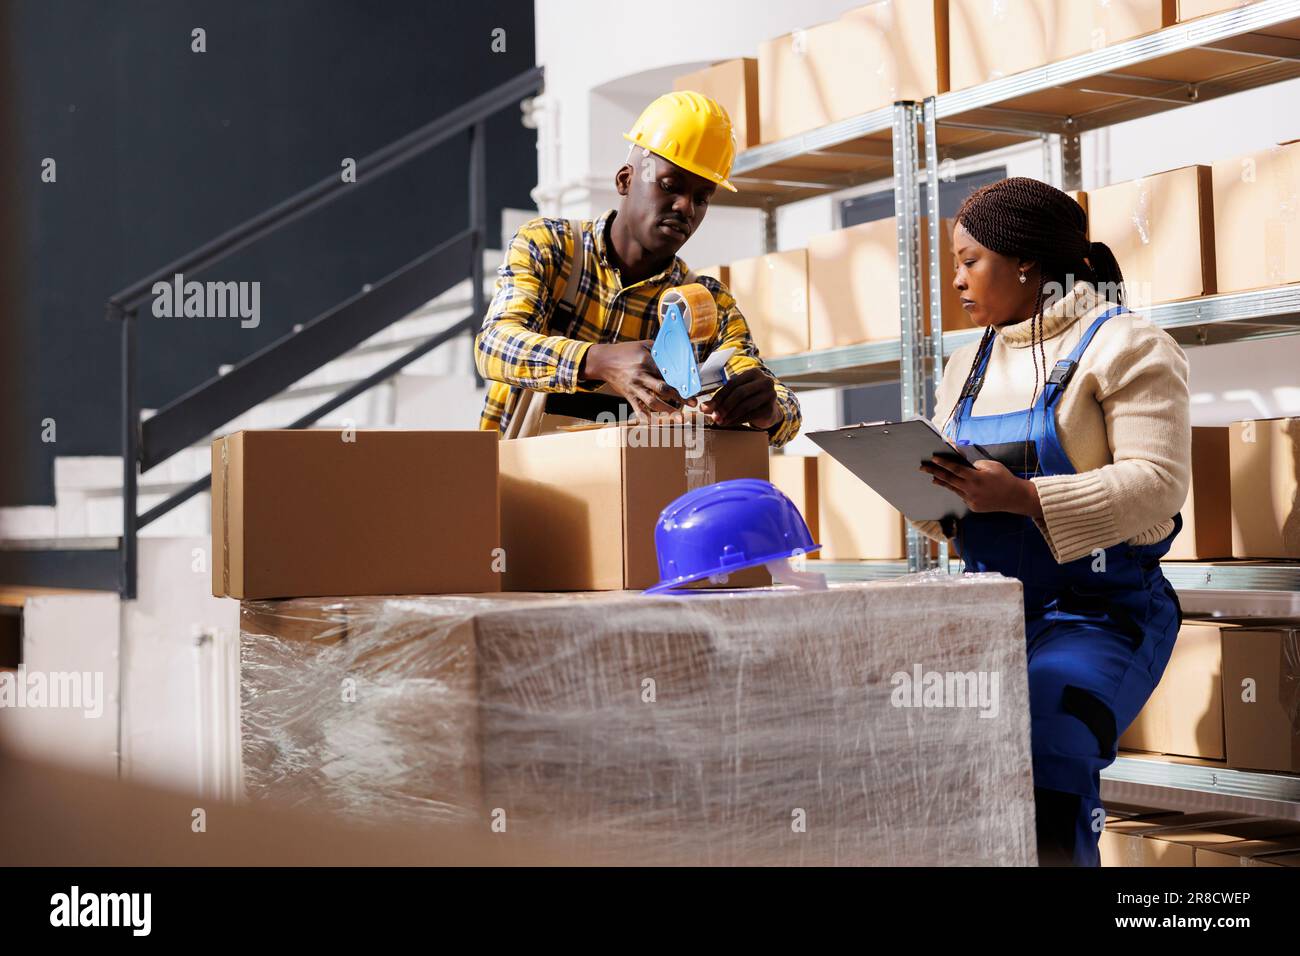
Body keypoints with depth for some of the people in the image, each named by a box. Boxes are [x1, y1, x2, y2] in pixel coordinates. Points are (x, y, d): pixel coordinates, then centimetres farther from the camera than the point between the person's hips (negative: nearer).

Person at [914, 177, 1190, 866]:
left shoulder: (1123, 345, -3)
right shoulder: (966, 368, 19)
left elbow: (1157, 483, -14)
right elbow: (952, 491, 21)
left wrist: (1021, 496, -24)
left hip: (1101, 609, -6)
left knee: (1044, 755, -30)